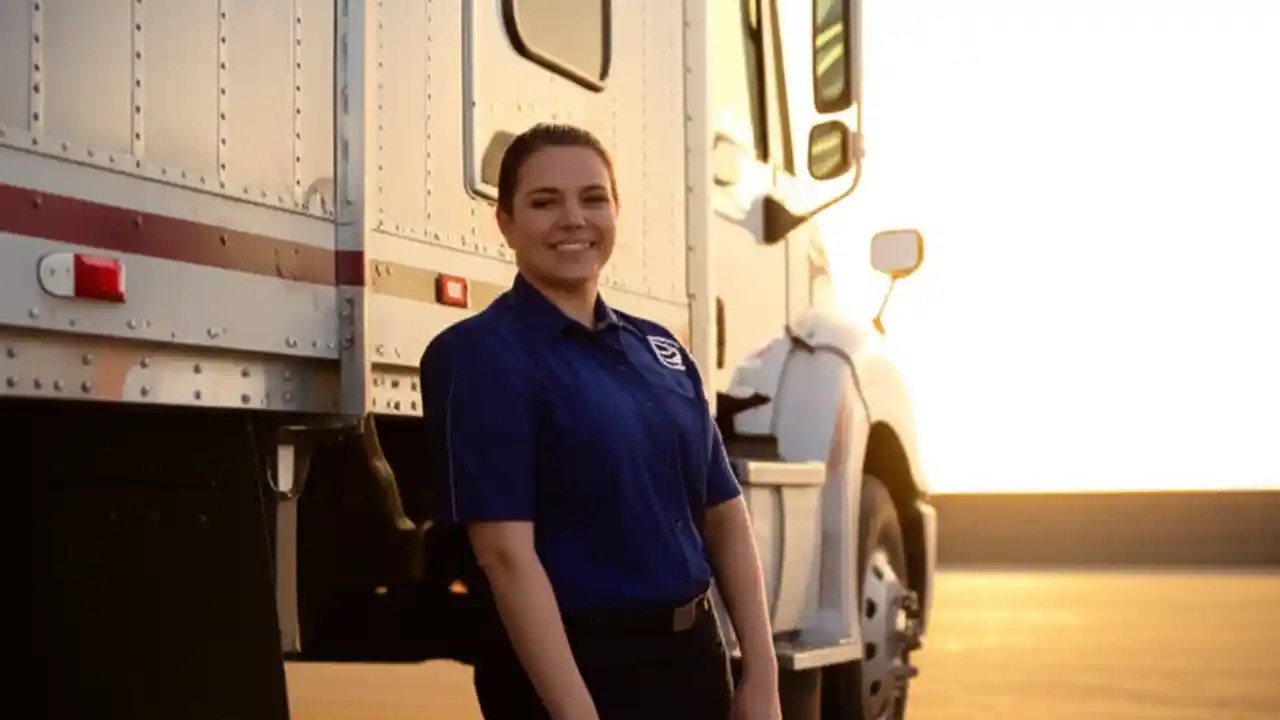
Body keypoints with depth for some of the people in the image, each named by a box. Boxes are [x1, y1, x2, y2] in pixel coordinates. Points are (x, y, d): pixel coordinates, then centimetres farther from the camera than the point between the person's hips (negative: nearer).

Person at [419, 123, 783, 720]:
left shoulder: (660, 351, 9)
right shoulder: (481, 355, -11)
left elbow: (725, 516, 9)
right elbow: (506, 554, -18)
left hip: (692, 653, 7)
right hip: (574, 667, -6)